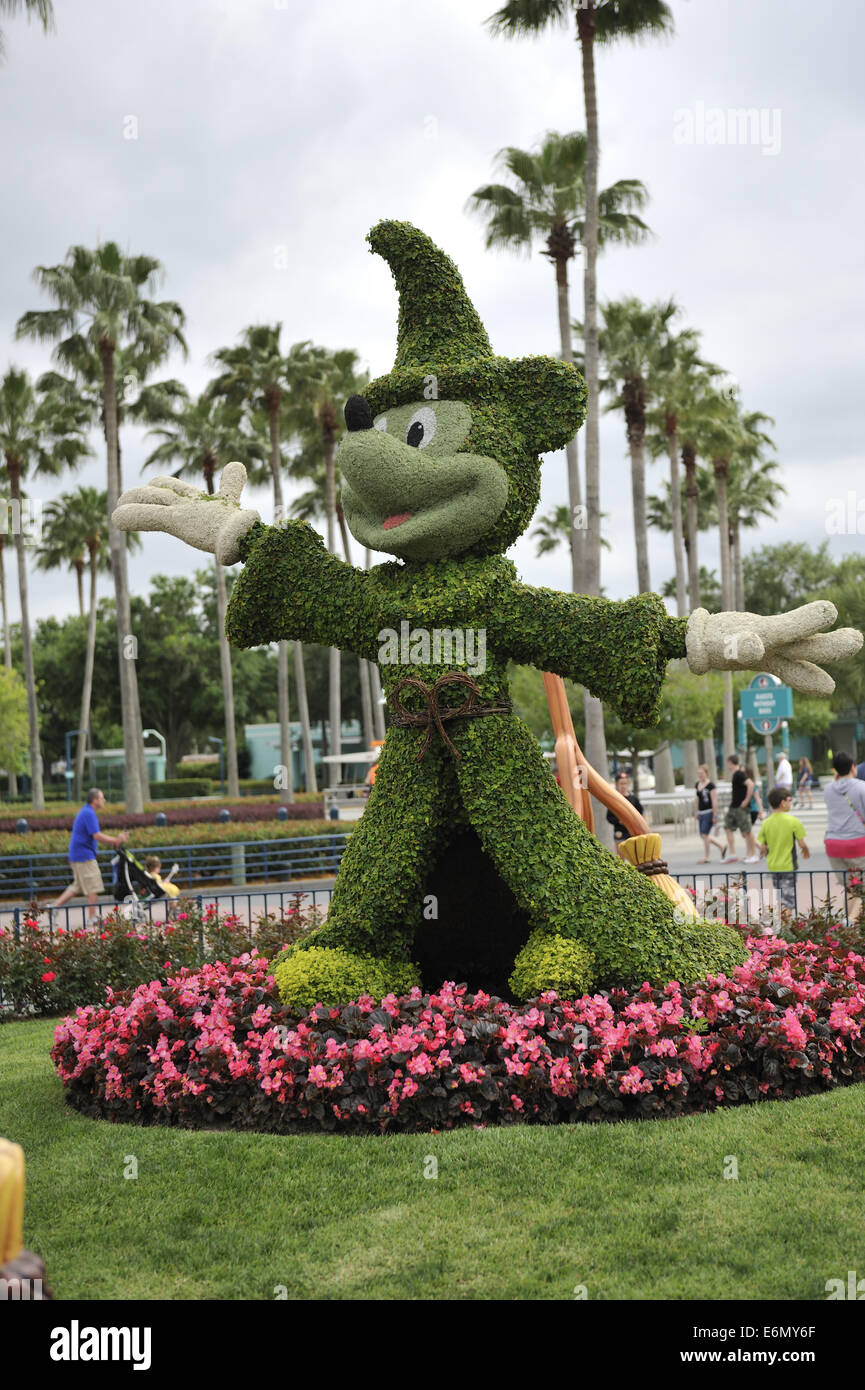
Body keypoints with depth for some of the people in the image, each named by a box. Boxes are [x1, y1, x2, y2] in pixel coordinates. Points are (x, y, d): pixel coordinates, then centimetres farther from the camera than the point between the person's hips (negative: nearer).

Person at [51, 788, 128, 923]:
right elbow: (97, 836, -21)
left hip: (77, 856, 10)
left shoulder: (86, 812, 17)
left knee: (77, 886, 15)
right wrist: (117, 840, -11)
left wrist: (115, 840, 18)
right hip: (85, 856, -10)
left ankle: (55, 906, 12)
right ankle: (92, 917, 2)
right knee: (93, 887, -3)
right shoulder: (89, 813, -16)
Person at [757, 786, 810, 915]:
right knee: (789, 902, -2)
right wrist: (806, 851, 11)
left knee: (781, 900, 19)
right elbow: (802, 844, -11)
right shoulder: (793, 821, -13)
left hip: (773, 866, 5)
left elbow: (762, 848, -1)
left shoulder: (766, 823, -1)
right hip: (788, 866, -5)